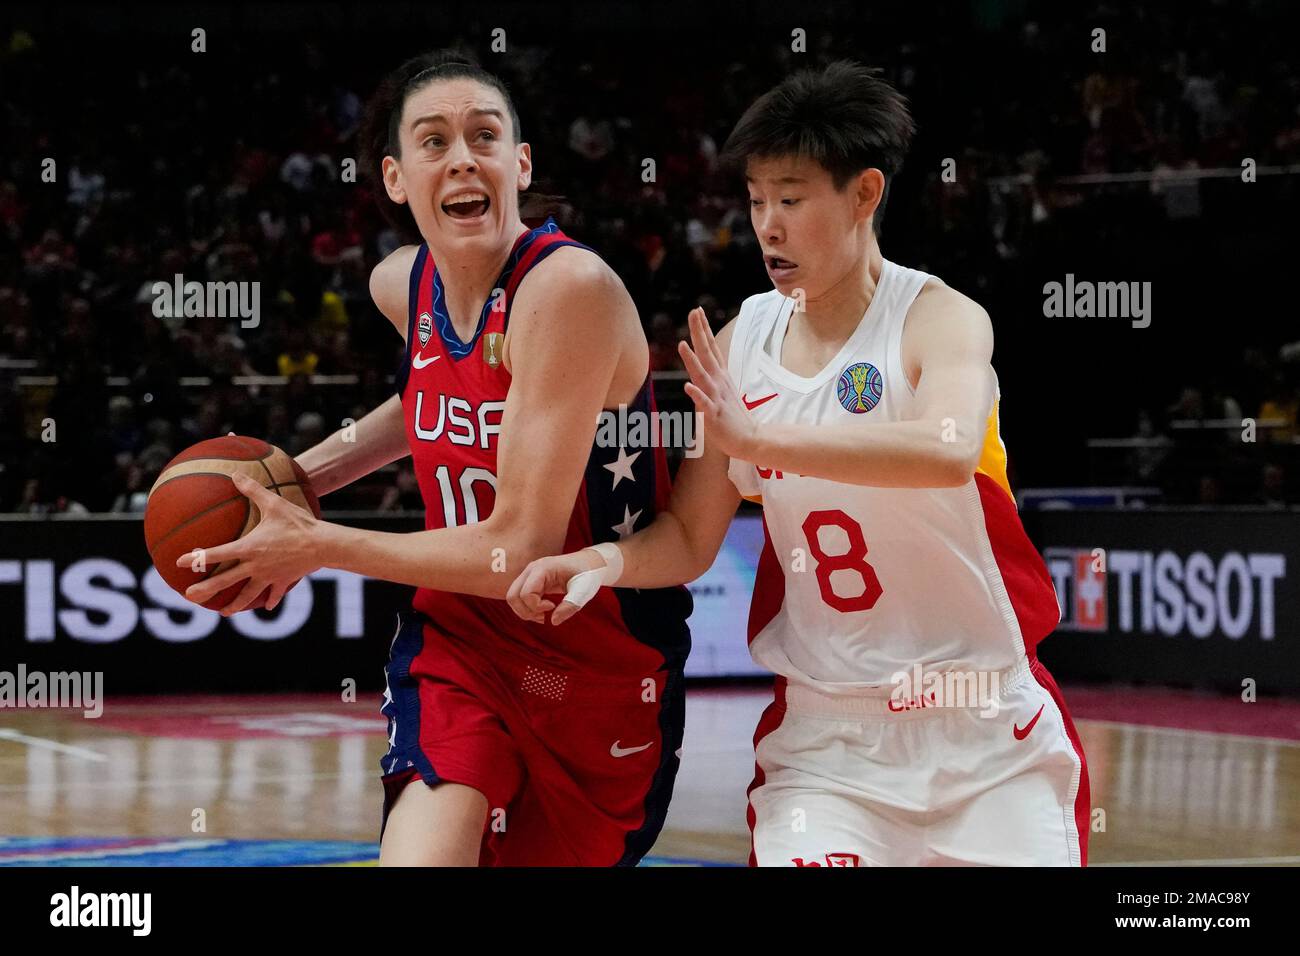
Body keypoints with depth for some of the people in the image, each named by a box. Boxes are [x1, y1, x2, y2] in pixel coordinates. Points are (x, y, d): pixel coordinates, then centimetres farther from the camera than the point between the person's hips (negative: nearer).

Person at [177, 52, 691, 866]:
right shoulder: (403, 286, -2)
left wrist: (320, 546, -16)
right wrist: (301, 476, 11)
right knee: (422, 849, -19)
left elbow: (520, 551, -25)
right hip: (460, 641, 4)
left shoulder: (571, 287, -24)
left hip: (604, 665, -4)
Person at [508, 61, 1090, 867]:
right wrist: (607, 561, -13)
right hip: (827, 733, 2)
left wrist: (754, 438, -39)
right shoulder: (740, 345, 2)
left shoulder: (939, 318, -11)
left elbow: (948, 452, -33)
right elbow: (691, 539, 8)